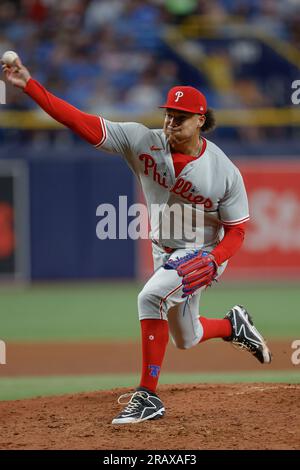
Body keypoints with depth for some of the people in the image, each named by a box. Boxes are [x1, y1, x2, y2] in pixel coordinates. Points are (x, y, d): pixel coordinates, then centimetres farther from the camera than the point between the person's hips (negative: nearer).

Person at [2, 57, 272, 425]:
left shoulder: (225, 172, -21)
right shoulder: (143, 142, -16)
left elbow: (236, 230, -11)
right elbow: (82, 123, -22)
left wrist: (212, 263, -31)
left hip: (204, 254, -6)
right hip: (165, 253, 6)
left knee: (150, 297, -31)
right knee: (184, 338, 20)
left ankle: (148, 396, -25)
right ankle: (234, 326, 52)